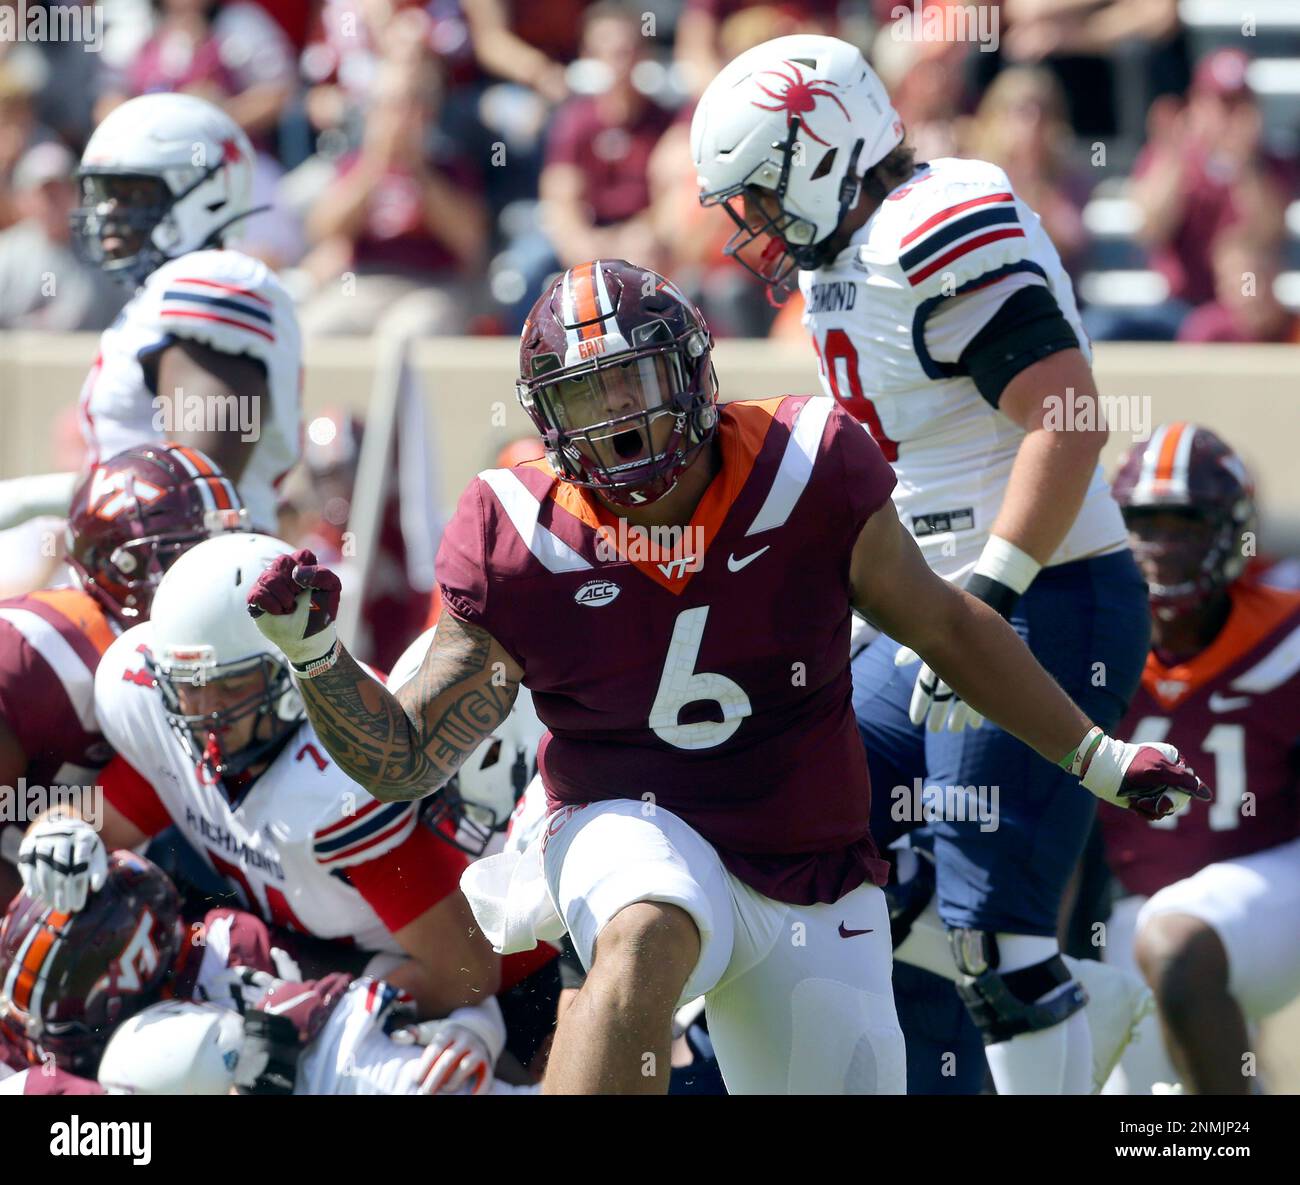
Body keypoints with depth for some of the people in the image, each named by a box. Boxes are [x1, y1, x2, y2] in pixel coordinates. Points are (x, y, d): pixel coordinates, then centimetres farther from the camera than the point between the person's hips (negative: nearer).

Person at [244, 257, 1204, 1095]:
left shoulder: (810, 475, -9)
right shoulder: (522, 545, -9)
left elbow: (943, 627, 7)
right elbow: (404, 762, -3)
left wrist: (1095, 757, 13)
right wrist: (313, 651, -20)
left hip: (816, 891, 3)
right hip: (639, 838, -3)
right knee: (649, 936, -38)